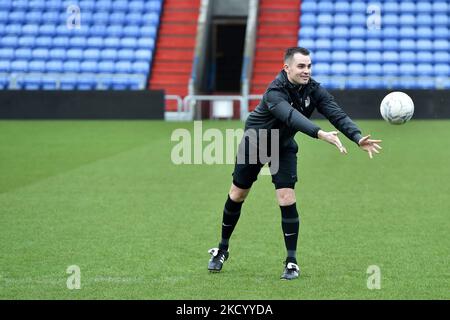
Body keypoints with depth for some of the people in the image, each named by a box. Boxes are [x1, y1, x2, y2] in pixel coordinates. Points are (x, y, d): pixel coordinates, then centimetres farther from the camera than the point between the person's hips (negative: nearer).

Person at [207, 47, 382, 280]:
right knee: (237, 195, 9)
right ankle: (222, 250, 30)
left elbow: (337, 114, -28)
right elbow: (292, 117, -52)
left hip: (283, 148, 3)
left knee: (286, 199, -13)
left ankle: (291, 262, -4)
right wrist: (320, 134, -66)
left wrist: (358, 138, -45)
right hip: (254, 143, -3)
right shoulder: (275, 92, -35)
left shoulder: (314, 90, -19)